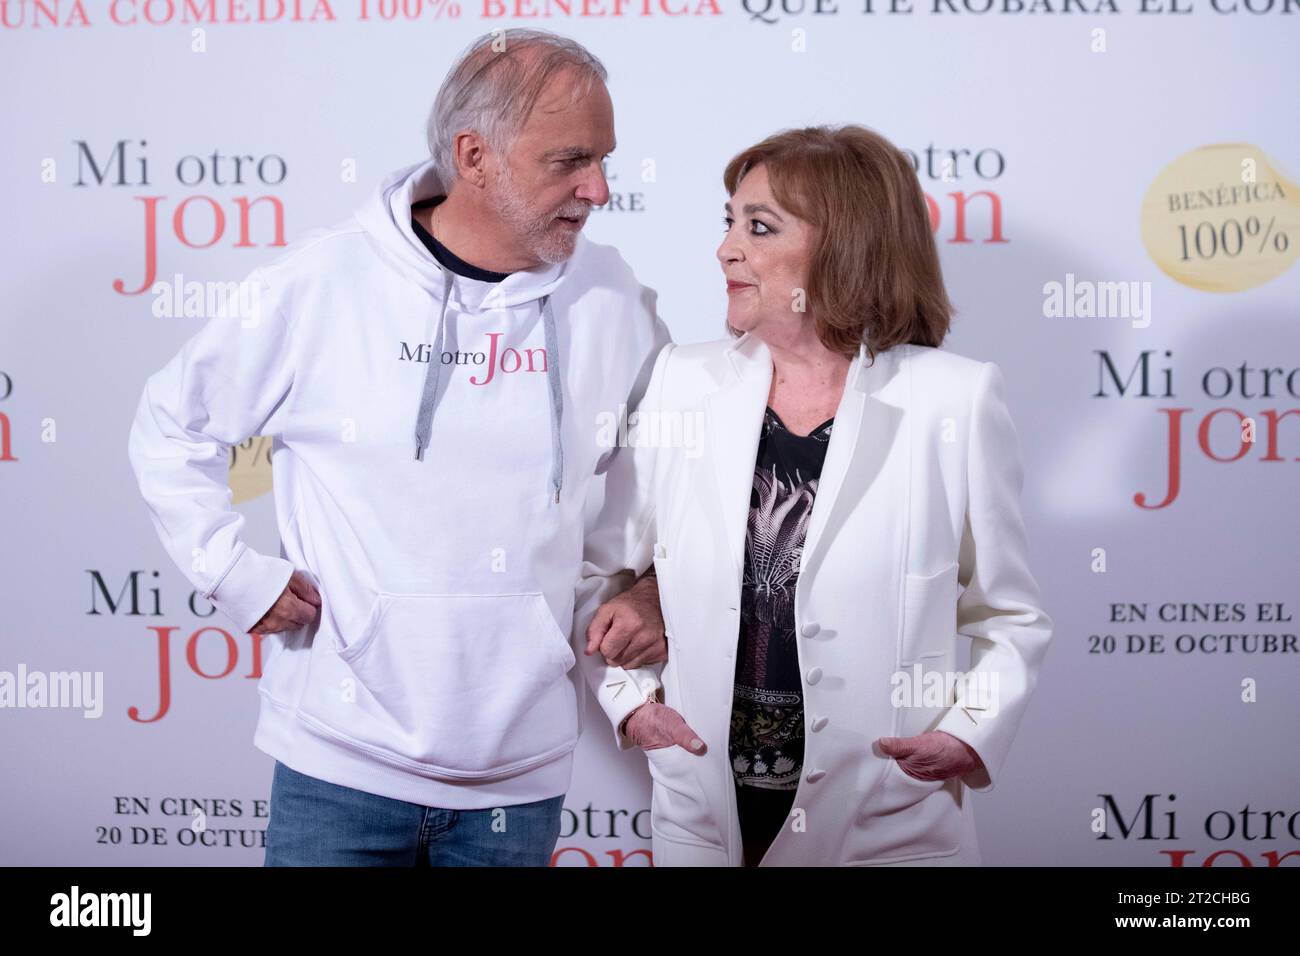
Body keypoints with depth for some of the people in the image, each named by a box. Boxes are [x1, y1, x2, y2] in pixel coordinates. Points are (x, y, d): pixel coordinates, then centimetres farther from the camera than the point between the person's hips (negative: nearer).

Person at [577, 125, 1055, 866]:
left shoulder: (957, 401, -6)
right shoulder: (681, 384, 1)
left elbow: (1012, 618, 2)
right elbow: (597, 569, 12)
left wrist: (972, 732, -13)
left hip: (887, 828, -2)